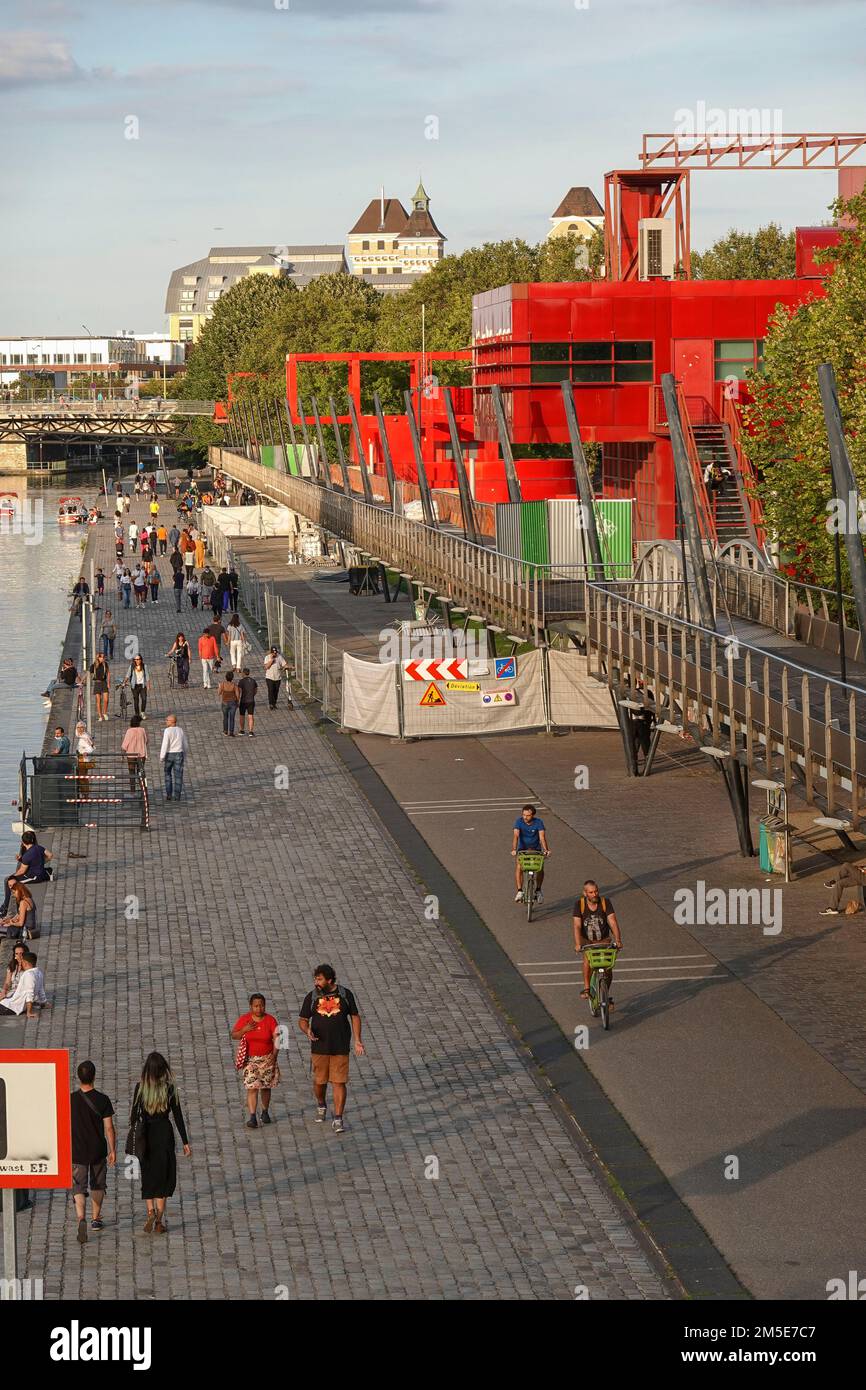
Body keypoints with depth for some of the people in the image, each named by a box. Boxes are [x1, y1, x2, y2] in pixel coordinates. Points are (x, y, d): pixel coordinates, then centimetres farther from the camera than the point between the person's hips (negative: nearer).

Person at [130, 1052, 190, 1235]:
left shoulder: (140, 1088, -8)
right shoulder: (170, 1088, -8)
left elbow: (135, 1114, -4)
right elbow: (178, 1116, -4)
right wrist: (185, 1142, 3)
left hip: (145, 1135, 0)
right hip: (165, 1133, 0)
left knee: (148, 1176, 15)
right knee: (163, 1176, 9)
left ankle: (151, 1211, -6)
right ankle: (159, 1221, 7)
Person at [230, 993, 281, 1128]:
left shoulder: (270, 1020, -4)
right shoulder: (244, 1019, -4)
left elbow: (276, 1039, -3)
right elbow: (234, 1035, 0)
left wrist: (274, 1056, -12)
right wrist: (244, 1030, -18)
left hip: (267, 1059, 1)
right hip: (250, 1059, -1)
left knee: (266, 1087, 13)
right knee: (252, 1088, -11)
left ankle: (265, 1112, 33)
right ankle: (252, 1117, -12)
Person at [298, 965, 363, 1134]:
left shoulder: (345, 994, -2)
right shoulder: (312, 997, 0)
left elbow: (355, 1017, 5)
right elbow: (302, 1020, 4)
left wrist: (357, 1041, -2)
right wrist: (307, 1030, -19)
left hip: (341, 1048, -1)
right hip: (319, 1048, 1)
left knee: (339, 1082, -5)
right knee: (319, 1081, 9)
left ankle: (338, 1120, -2)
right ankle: (321, 1106, 40)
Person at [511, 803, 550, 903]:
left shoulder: (538, 823, -16)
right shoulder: (519, 821, -16)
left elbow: (542, 837, -26)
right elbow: (516, 836, -27)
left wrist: (546, 850, -43)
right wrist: (514, 849, -42)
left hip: (535, 849, 0)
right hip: (522, 848, 0)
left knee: (540, 867, -20)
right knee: (518, 867, -25)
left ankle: (538, 890, 2)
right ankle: (519, 891, -24)